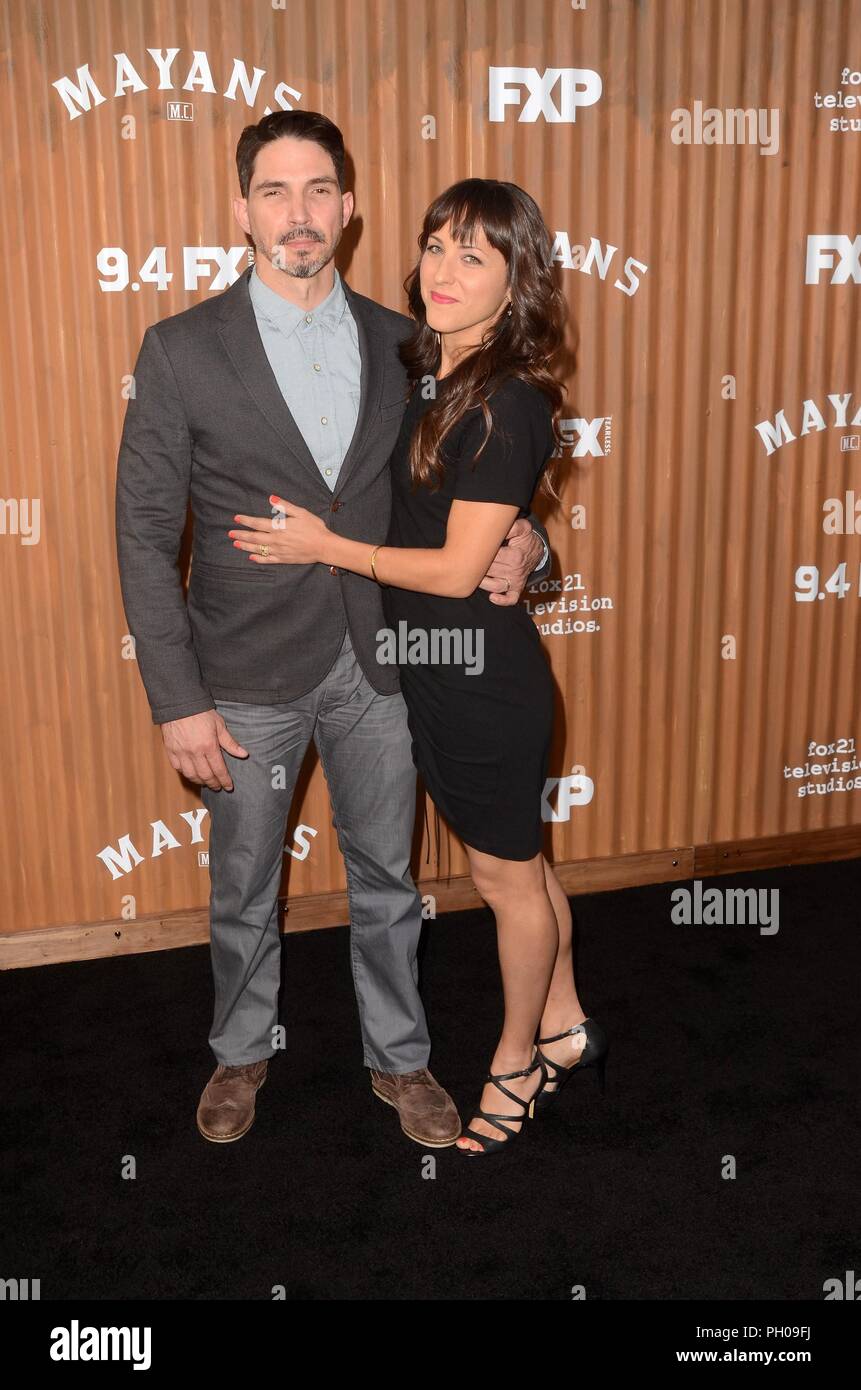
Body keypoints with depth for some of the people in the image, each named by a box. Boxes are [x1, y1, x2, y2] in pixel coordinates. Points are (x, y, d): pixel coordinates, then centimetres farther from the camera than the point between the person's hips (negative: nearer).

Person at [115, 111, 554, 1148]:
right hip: (249, 675, -2)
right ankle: (242, 1052, 41)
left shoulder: (399, 343, 1)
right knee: (244, 887, 16)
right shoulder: (182, 349, -8)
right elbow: (146, 536, -8)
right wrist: (178, 701, -13)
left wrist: (519, 537, -11)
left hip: (379, 667, 3)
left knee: (385, 878, 17)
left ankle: (398, 1057, 38)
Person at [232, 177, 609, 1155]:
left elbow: (455, 569, -20)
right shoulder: (419, 376, 5)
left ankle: (516, 1063, 33)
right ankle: (565, 1027, 41)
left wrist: (325, 547, -12)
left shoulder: (508, 403, -20)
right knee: (515, 861, 21)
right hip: (426, 669, 8)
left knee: (505, 874, 11)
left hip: (483, 675, -8)